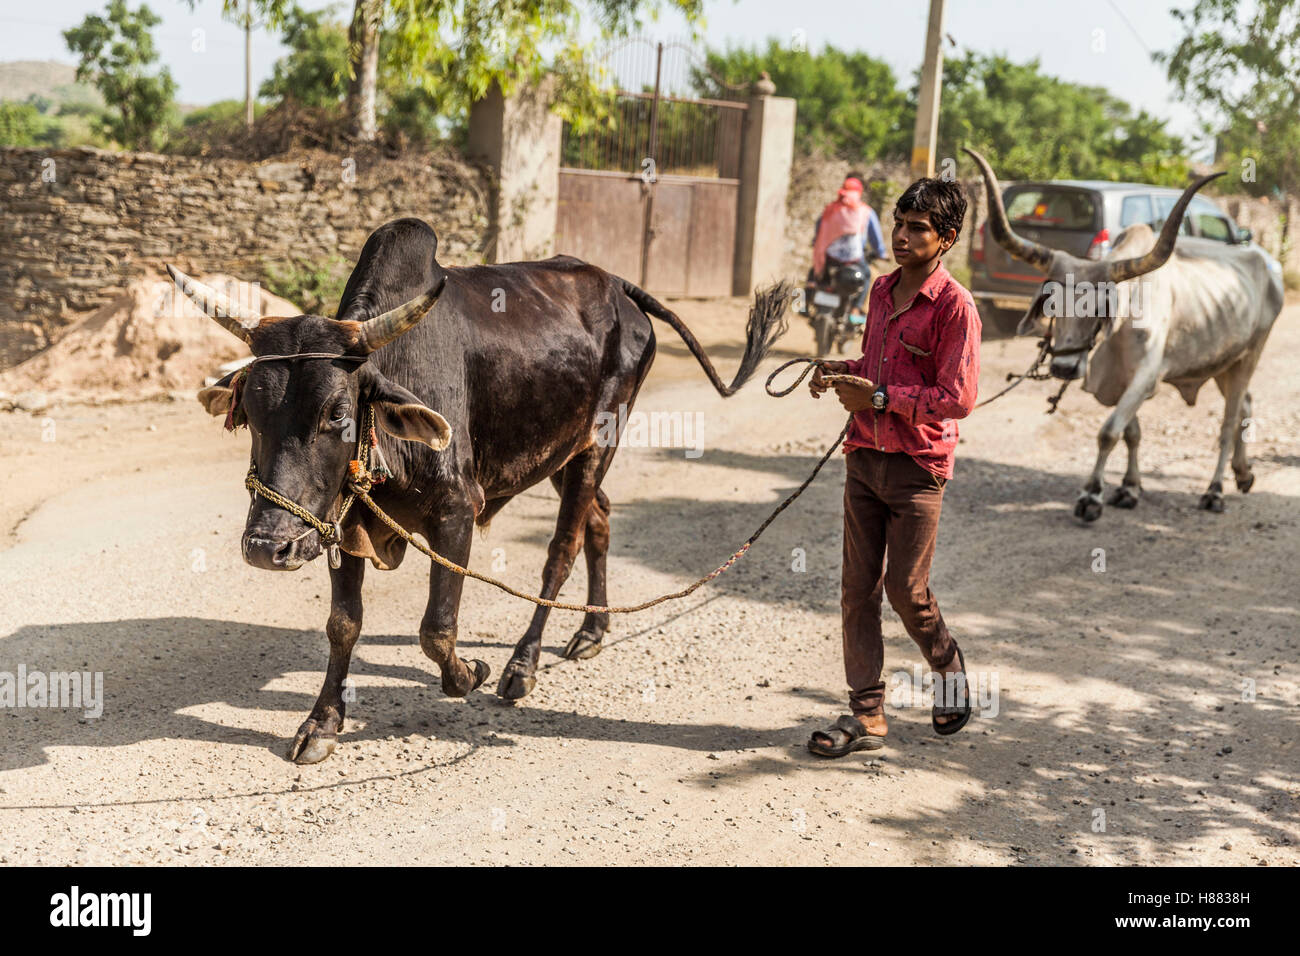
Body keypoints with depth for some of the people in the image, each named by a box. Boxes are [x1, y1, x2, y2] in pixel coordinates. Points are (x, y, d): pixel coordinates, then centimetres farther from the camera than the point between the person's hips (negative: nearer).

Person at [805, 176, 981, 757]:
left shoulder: (954, 305, -12)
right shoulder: (882, 290, 11)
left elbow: (958, 398, -17)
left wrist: (879, 397, -18)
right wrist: (843, 372, 5)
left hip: (918, 466, -6)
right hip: (865, 457, 6)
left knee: (906, 589, -1)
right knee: (858, 589, 4)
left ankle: (949, 667, 29)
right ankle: (866, 715, 10)